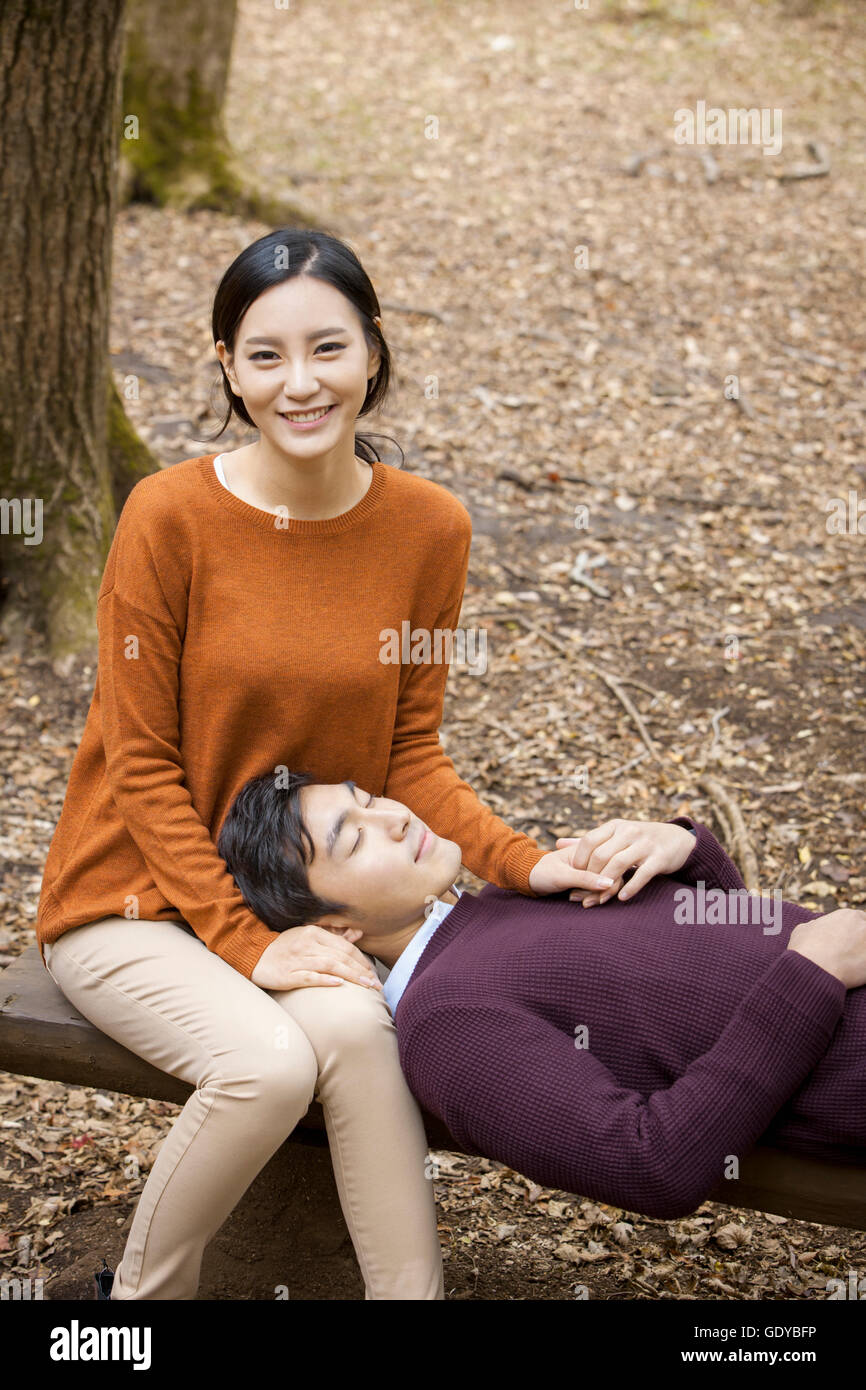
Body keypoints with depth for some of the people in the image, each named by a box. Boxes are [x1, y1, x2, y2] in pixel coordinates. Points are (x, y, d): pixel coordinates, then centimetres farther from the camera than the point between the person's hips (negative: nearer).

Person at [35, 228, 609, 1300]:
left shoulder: (428, 527, -6)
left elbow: (408, 752, 0)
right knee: (271, 1059, -28)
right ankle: (137, 1294, -1)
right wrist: (245, 942, -18)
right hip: (133, 899, -3)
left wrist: (519, 861, -15)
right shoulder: (171, 516, -17)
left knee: (353, 1027, -29)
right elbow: (141, 762, -13)